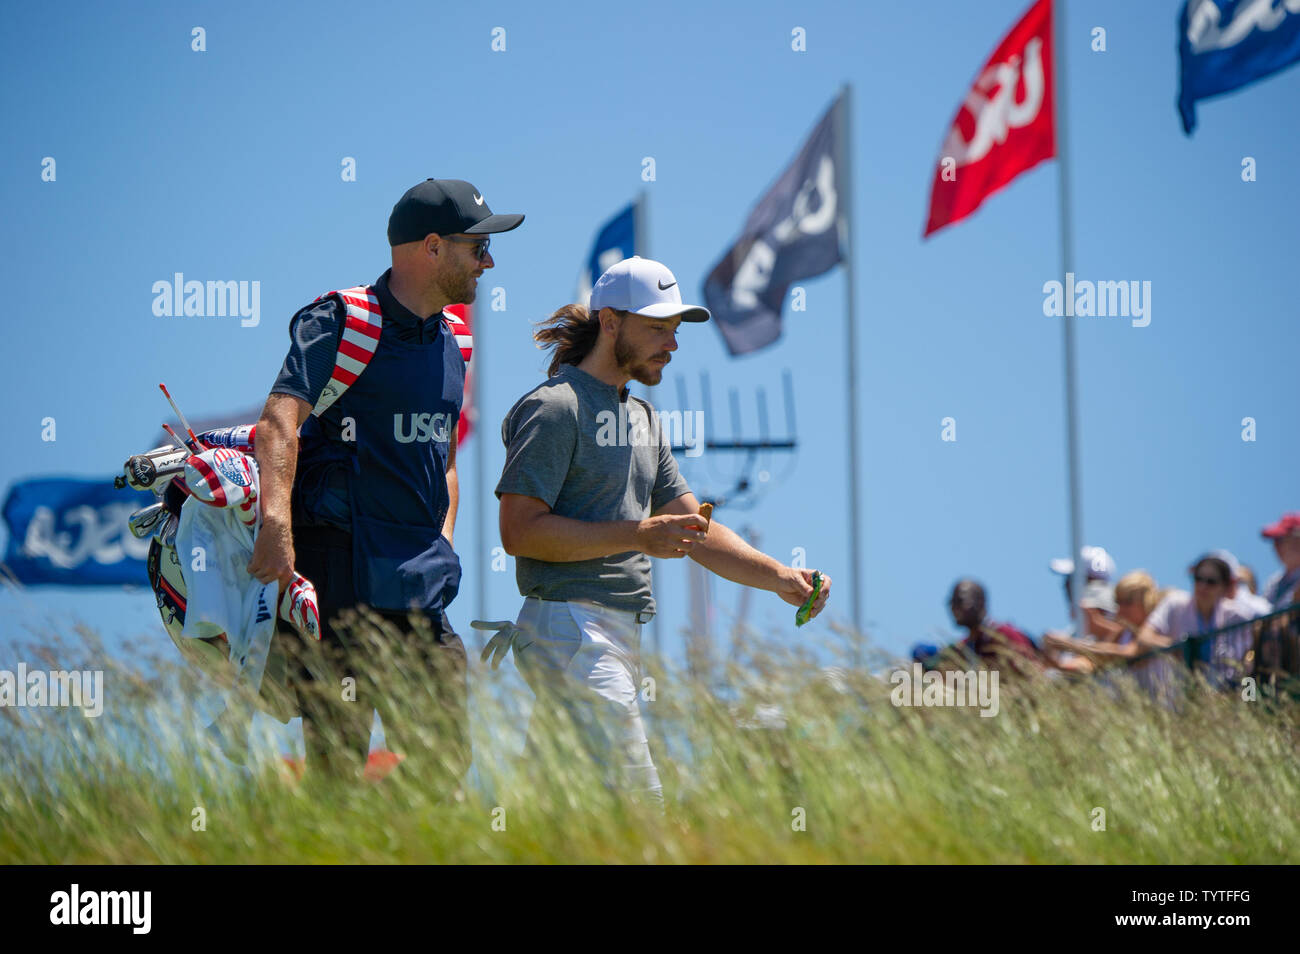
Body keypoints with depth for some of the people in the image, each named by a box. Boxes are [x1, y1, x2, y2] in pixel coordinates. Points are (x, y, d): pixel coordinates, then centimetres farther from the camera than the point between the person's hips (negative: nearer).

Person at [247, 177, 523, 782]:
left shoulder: (451, 340, 17)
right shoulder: (341, 322, -7)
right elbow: (280, 423, -20)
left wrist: (441, 547, 15)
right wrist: (276, 527, -34)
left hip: (422, 595, 7)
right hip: (343, 579, -7)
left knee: (446, 764, 5)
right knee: (337, 765, -8)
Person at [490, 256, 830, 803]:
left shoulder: (642, 419, 23)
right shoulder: (554, 407, -7)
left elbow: (694, 530, 21)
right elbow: (519, 530, -14)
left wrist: (777, 577, 4)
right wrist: (638, 536, -17)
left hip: (622, 635, 9)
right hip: (569, 628, -9)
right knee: (637, 801, -18)